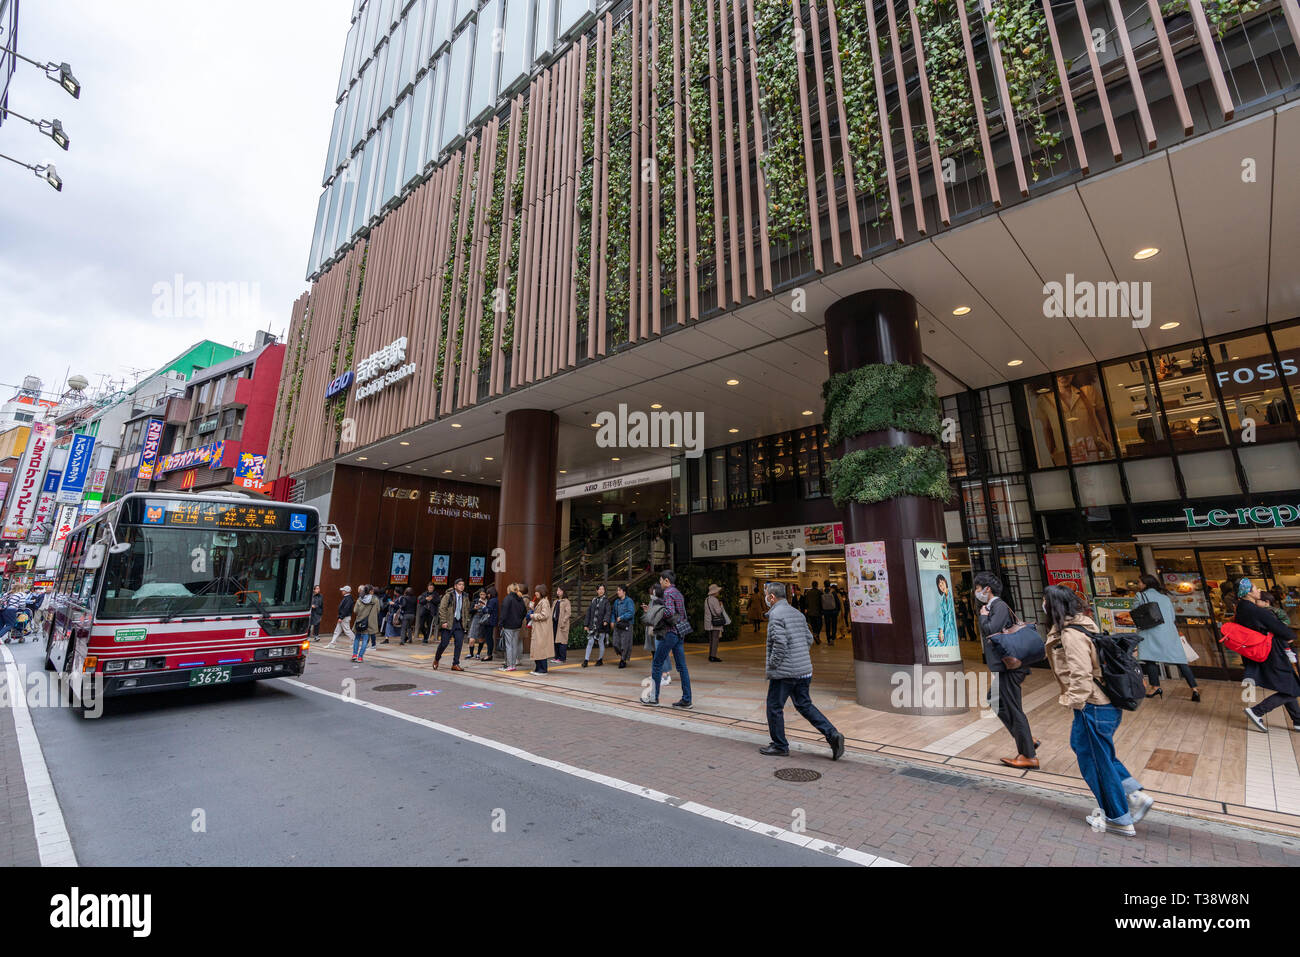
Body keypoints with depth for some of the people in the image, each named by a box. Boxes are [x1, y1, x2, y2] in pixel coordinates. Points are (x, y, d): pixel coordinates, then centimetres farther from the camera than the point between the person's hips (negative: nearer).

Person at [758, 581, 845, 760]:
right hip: (804, 670, 8)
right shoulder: (797, 613, 11)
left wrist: (771, 666, -12)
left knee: (774, 707, 7)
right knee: (804, 705, 17)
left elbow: (780, 644, -23)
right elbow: (809, 639, 15)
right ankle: (832, 735, 7)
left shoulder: (776, 614, -15)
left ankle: (779, 746, 17)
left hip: (784, 672, -8)